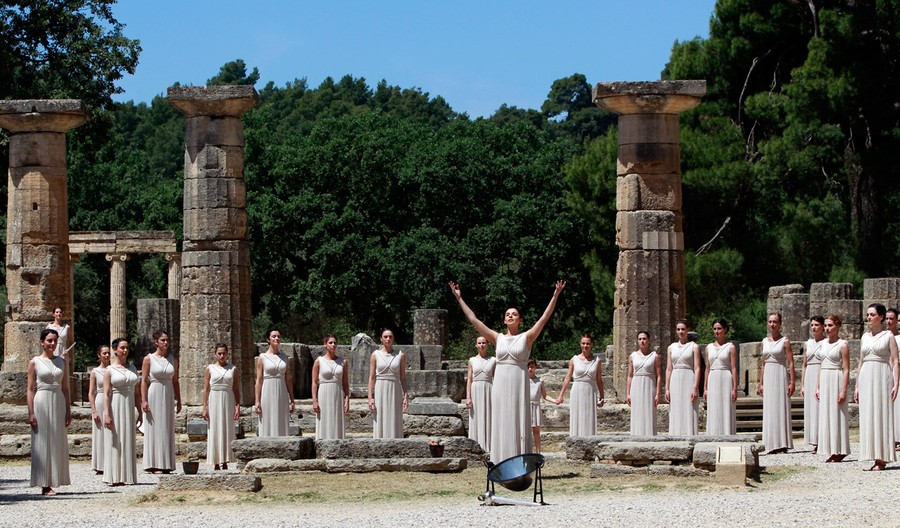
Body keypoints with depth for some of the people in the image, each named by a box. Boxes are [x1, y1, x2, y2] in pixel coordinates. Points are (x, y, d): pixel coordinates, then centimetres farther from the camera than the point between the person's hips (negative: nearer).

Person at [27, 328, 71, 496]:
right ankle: (44, 485, -1)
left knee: (57, 443, 4)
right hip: (41, 402, -4)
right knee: (42, 443, -3)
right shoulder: (35, 362, -1)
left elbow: (65, 388, 14)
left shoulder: (61, 361, 11)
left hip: (59, 402, 4)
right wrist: (31, 413, -10)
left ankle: (53, 482, 9)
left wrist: (68, 411, 9)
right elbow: (30, 389, -3)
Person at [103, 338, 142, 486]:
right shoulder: (110, 371, -2)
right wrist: (107, 414, -16)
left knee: (128, 442, 5)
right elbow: (106, 394, -8)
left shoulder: (132, 369, 12)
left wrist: (140, 412, 12)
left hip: (129, 408, 5)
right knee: (115, 443, -4)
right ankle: (114, 477, -2)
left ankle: (126, 476, 8)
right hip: (115, 407, -5)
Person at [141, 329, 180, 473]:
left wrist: (178, 400, 10)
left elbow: (175, 381, 13)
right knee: (154, 428, -4)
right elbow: (144, 380, -6)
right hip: (153, 395, -4)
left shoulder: (173, 360, 9)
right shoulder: (149, 359, -3)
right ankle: (153, 464, -3)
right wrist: (143, 400, -13)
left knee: (167, 429, 4)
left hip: (168, 396, 4)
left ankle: (166, 464, 8)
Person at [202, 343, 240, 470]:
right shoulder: (210, 369, 4)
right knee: (214, 432, -2)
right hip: (214, 401, -1)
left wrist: (238, 406, -1)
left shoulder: (233, 369, 7)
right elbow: (206, 389, 3)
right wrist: (205, 407, -3)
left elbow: (236, 389, 7)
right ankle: (216, 464, 1)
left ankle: (225, 463, 3)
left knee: (227, 431, 0)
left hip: (228, 402, 1)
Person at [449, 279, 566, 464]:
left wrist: (555, 296, -12)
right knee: (501, 426, 3)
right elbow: (473, 319, 10)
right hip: (501, 384, 3)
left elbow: (544, 318, -5)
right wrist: (459, 299, 8)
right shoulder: (497, 338, 10)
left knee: (519, 425, -3)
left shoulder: (526, 337, 3)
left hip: (519, 385, -3)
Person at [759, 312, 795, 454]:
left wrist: (792, 382, -13)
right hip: (768, 377, 5)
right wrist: (761, 383, 13)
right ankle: (773, 444, 5)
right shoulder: (765, 341, 12)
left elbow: (791, 363, -6)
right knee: (769, 410, 3)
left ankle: (783, 445, -5)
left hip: (781, 376, -5)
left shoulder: (785, 341, -3)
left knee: (781, 408, -6)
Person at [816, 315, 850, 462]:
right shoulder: (824, 343, 13)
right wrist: (817, 387, 14)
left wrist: (843, 390, -17)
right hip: (824, 380, 7)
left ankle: (840, 451, -1)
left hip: (837, 380, -7)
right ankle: (832, 451, 10)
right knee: (826, 415, 6)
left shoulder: (842, 345, -8)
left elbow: (846, 370, -11)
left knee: (837, 414, -5)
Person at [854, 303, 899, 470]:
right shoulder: (865, 337, 15)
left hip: (882, 377, -5)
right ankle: (875, 457, 5)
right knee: (868, 417, 2)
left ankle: (882, 458, -4)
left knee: (881, 415, -6)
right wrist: (857, 386, 15)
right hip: (866, 378, 5)